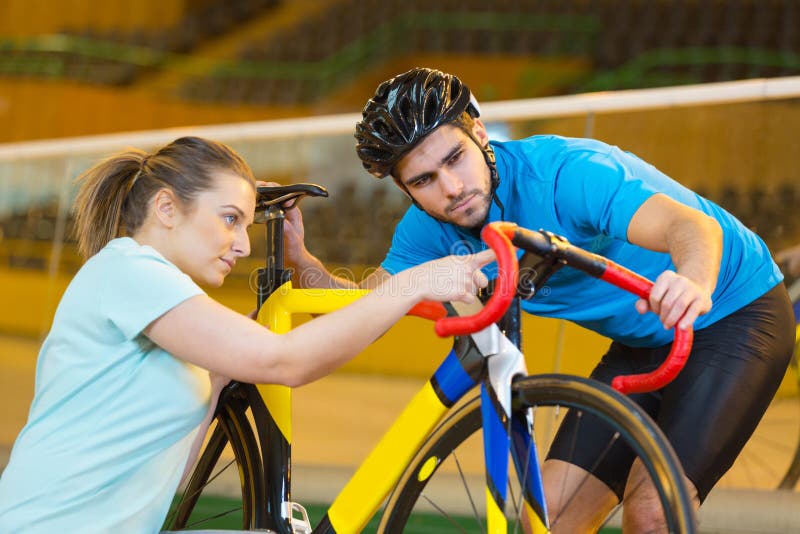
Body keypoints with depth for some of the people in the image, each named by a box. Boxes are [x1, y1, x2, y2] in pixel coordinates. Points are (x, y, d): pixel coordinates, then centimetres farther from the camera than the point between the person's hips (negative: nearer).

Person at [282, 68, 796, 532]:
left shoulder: (562, 172, -31)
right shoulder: (431, 228, -9)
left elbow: (693, 226, -45)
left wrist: (693, 285, -68)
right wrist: (299, 258, -20)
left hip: (736, 311, -7)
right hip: (642, 343, 7)